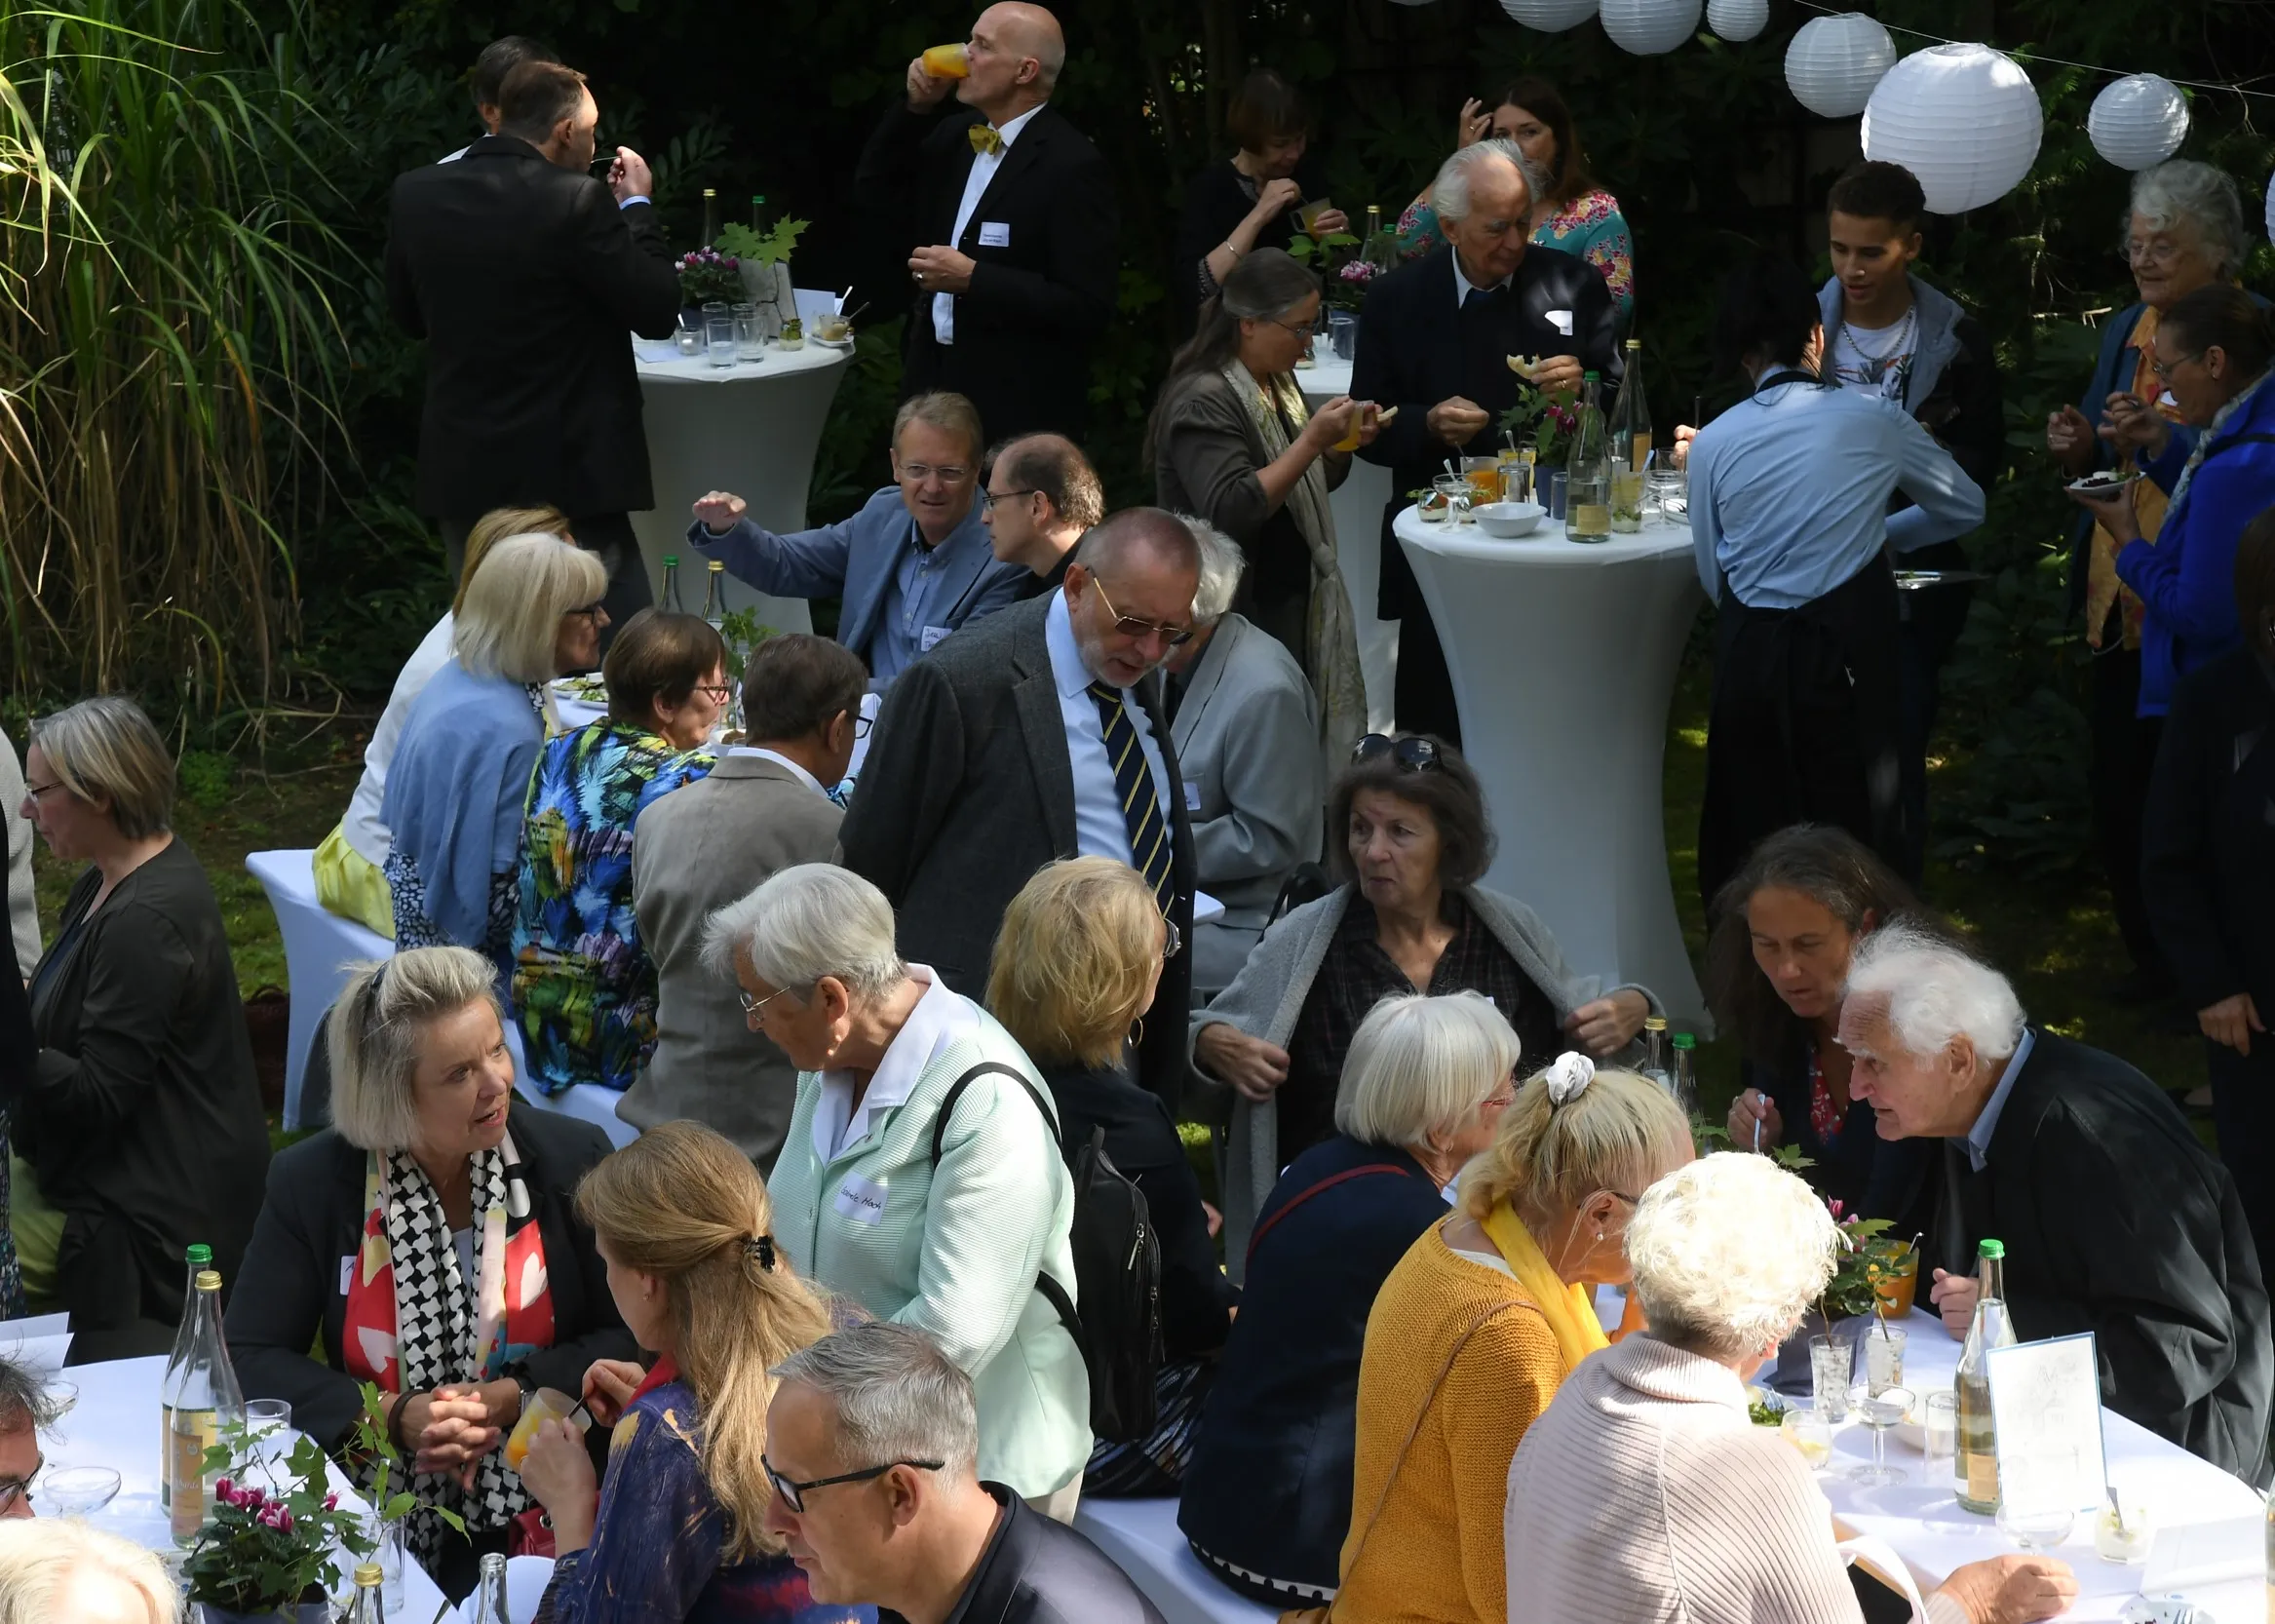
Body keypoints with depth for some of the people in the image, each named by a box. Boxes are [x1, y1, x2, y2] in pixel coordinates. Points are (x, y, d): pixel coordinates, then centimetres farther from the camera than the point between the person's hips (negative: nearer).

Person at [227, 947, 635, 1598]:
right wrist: (395, 1417, -13)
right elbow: (251, 1357, 0)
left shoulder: (572, 1159, 0)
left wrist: (509, 1398, -14)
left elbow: (628, 1339, 2)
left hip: (537, 1517, -1)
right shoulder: (312, 1180, 0)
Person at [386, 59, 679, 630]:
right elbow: (658, 312, -9)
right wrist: (636, 206, 3)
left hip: (461, 474, 5)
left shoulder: (415, 195, 1)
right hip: (569, 473, -5)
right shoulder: (579, 203, -16)